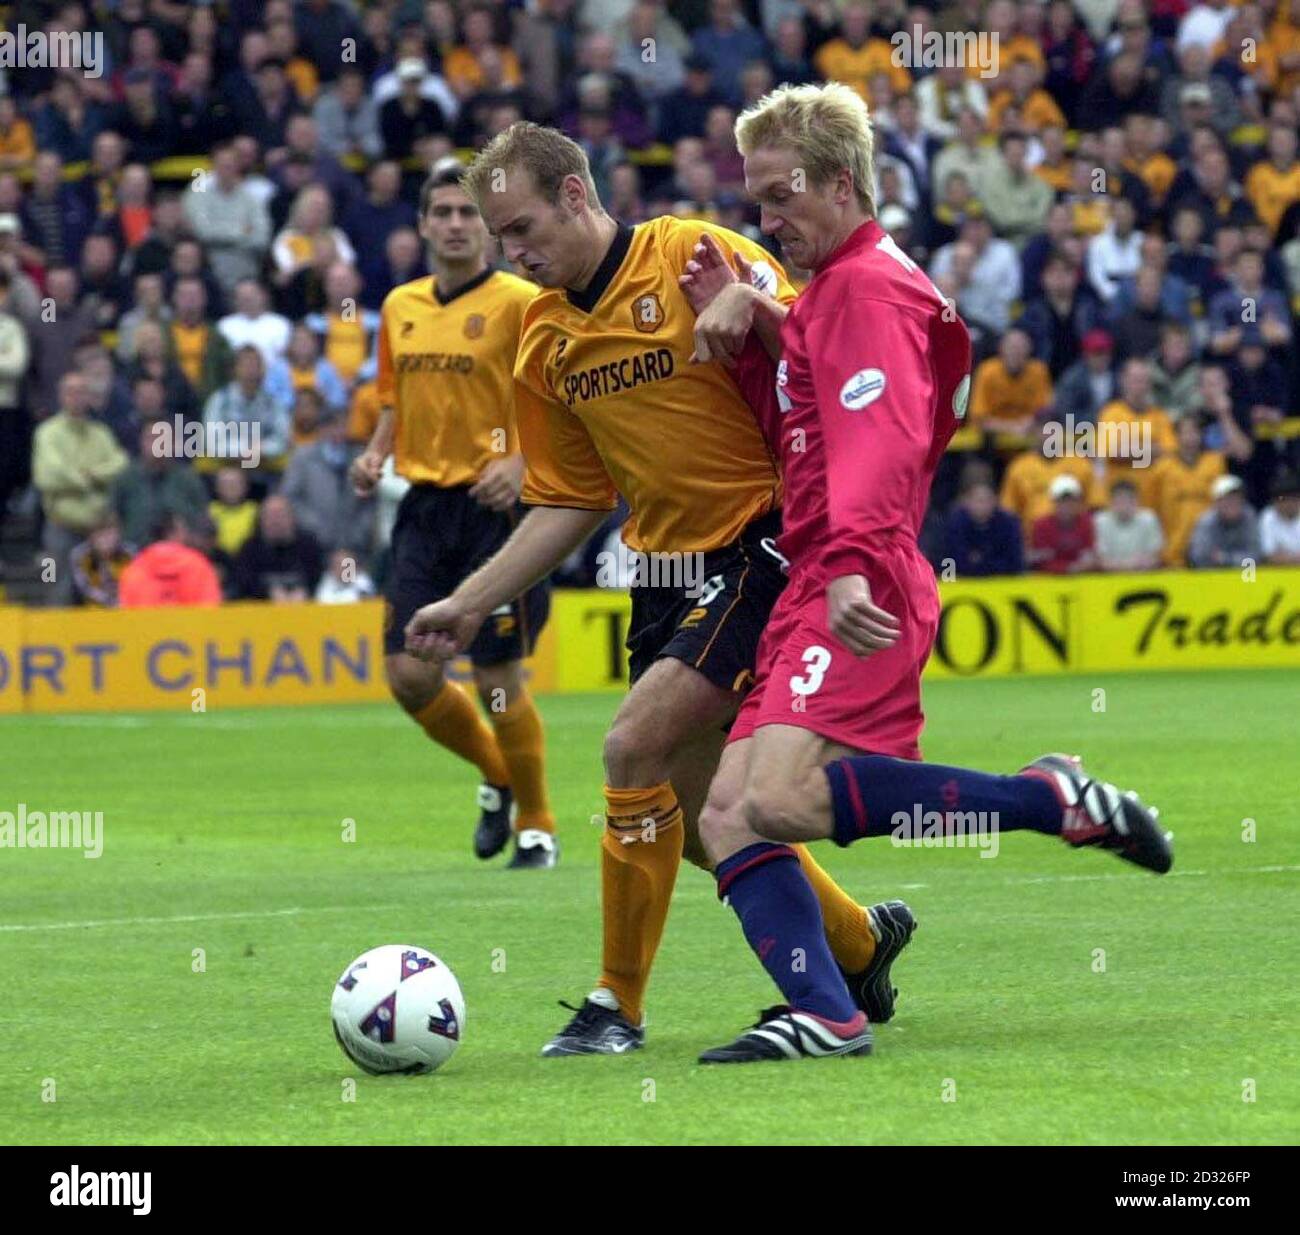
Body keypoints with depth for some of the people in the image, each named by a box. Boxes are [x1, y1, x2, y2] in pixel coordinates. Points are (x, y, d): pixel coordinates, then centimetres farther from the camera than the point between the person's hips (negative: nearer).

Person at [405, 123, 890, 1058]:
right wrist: (472, 604, 10)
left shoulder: (698, 257, -12)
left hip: (761, 544, -7)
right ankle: (861, 945, 29)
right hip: (665, 565, 7)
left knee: (637, 744, -19)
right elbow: (571, 504, 15)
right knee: (695, 813, 6)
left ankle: (619, 1005, -6)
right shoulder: (545, 341, 9)